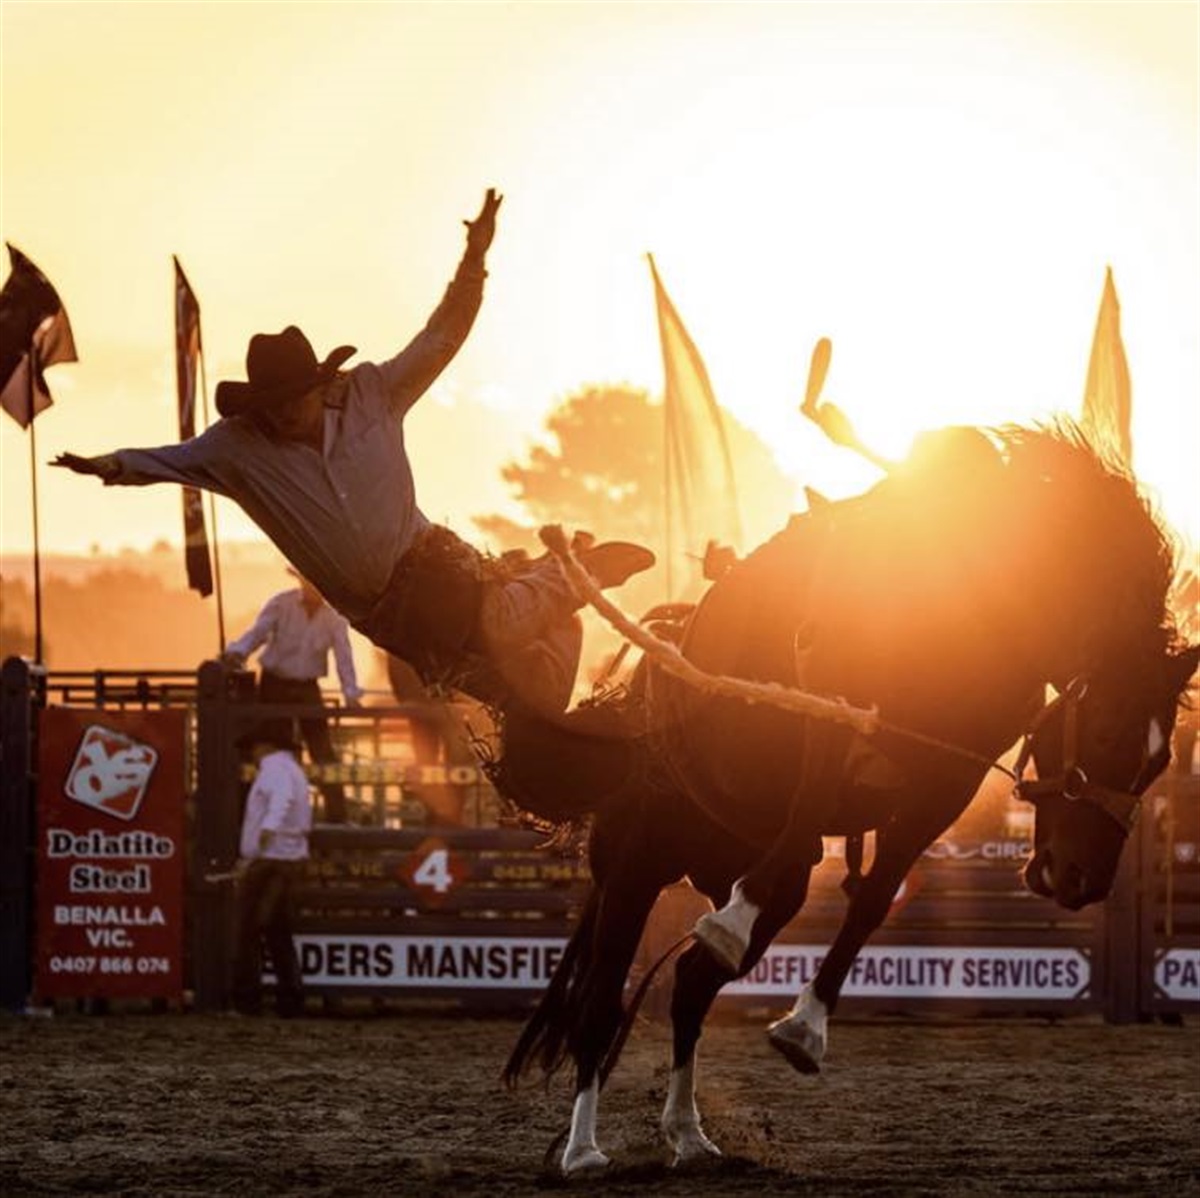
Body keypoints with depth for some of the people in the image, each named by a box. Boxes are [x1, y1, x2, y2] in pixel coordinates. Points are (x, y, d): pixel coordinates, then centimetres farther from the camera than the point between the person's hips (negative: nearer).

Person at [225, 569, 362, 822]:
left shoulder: (333, 616, -4)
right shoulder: (280, 605, -8)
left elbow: (343, 655, -12)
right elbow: (258, 632, -20)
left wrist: (351, 694, -24)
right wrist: (237, 652, -41)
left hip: (307, 687, 1)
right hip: (275, 684, -1)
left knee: (323, 752, -2)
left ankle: (337, 815, 2)